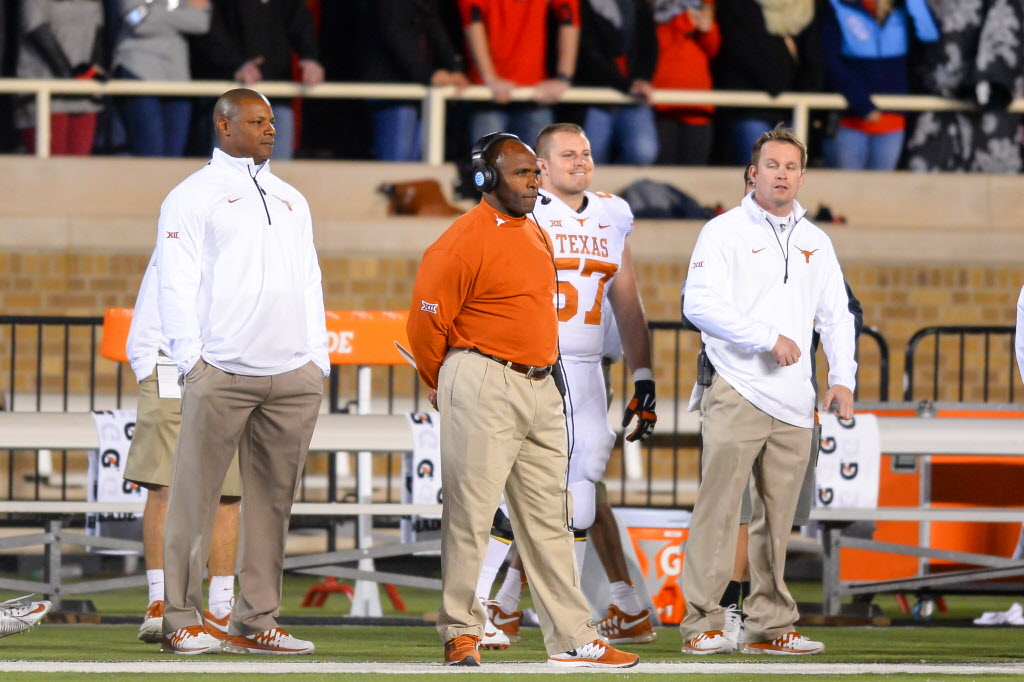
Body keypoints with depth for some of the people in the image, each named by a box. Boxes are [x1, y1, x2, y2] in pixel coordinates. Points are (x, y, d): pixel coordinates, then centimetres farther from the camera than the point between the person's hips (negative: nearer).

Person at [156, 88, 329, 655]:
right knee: (196, 496, -6)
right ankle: (181, 620, -2)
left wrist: (318, 356, 11)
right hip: (220, 374, -5)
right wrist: (191, 357, -11)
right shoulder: (193, 197, 4)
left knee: (273, 498, 5)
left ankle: (256, 623, 9)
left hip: (293, 376, 6)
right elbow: (176, 283, -2)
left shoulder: (290, 200, 21)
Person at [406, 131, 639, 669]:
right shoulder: (464, 242, -13)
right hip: (483, 390, -9)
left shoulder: (535, 235, 15)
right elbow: (426, 320, -9)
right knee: (470, 514, -4)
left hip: (540, 390, 9)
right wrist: (442, 386, 4)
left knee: (549, 519, 9)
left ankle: (571, 639, 11)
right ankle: (461, 632, 4)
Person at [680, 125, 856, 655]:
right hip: (735, 392, -5)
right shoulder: (725, 232, 0)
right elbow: (699, 303, -11)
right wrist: (767, 338, -16)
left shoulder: (815, 242, 18)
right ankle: (702, 624, -11)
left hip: (794, 402, 5)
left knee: (777, 517, 7)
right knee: (719, 508, -10)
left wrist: (842, 378, 8)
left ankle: (770, 625, 12)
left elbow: (836, 315, 22)